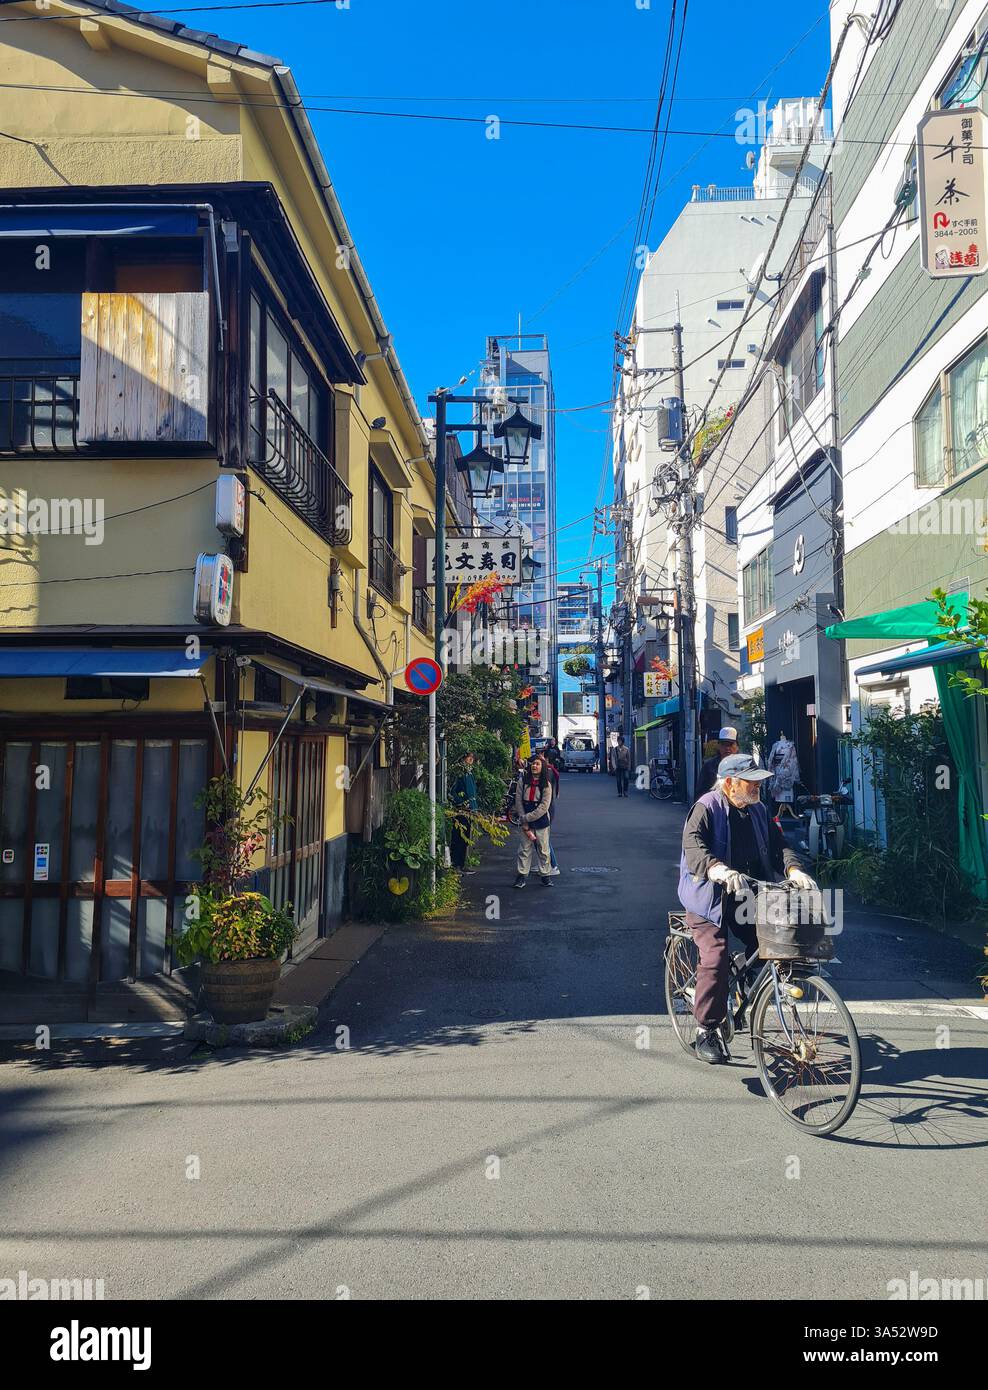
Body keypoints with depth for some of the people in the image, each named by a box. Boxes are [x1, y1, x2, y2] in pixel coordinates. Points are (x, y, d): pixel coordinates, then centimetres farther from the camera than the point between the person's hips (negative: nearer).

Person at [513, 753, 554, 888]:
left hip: (541, 821, -1)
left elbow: (544, 806, -13)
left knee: (543, 849, 8)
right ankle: (522, 875, 13)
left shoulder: (546, 784, -7)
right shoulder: (523, 781, -2)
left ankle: (545, 875, 19)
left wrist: (527, 818, -15)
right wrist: (524, 823, -8)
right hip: (525, 821, 1)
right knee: (525, 849, 5)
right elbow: (518, 802, -3)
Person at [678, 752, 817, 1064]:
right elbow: (692, 843, -27)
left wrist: (793, 869, -16)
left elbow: (778, 844, 6)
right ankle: (706, 1031, -4)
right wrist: (718, 869, -46)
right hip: (709, 896, -6)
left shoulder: (758, 810, 10)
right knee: (715, 957, -17)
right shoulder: (708, 807, -12)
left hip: (748, 895, 6)